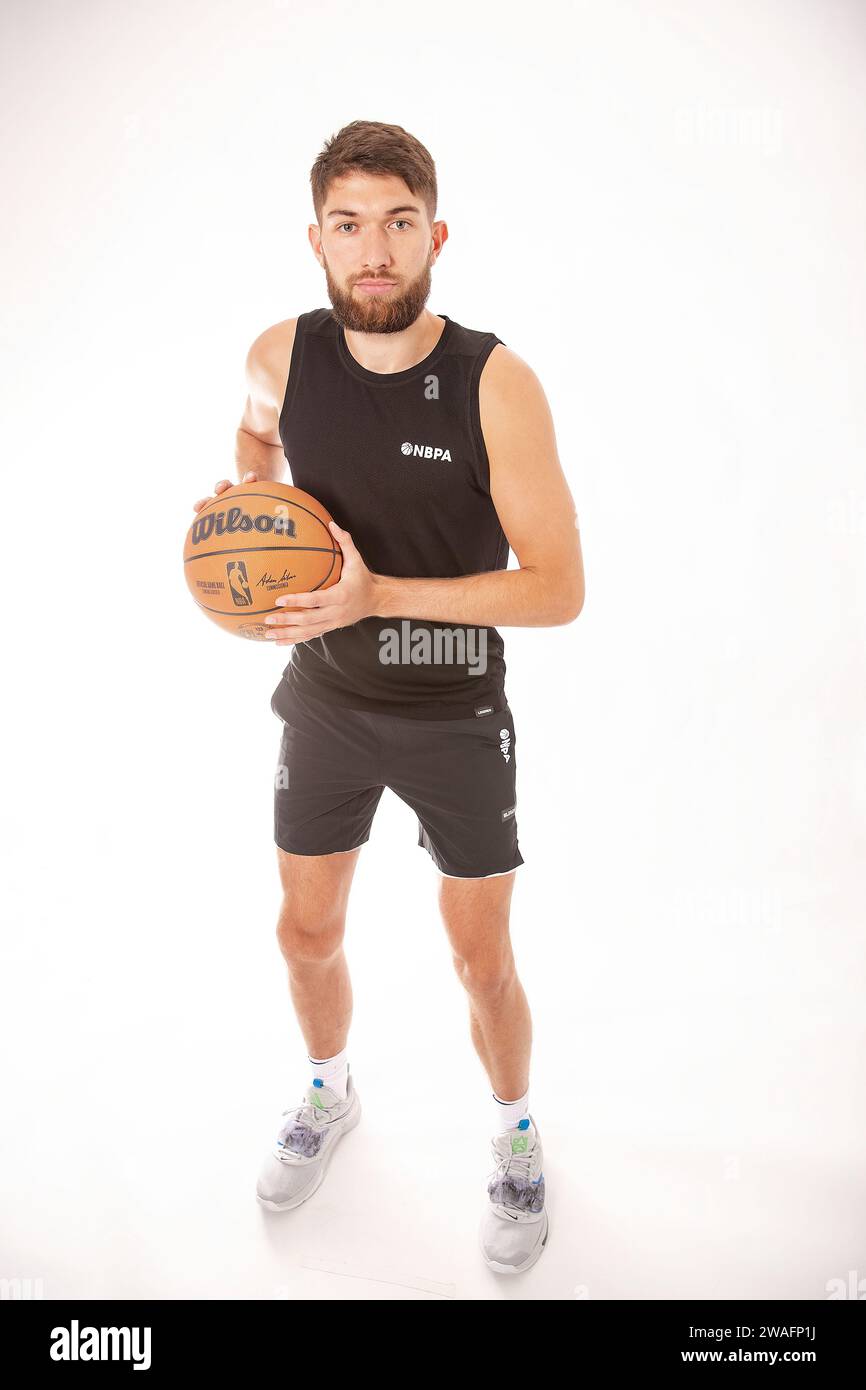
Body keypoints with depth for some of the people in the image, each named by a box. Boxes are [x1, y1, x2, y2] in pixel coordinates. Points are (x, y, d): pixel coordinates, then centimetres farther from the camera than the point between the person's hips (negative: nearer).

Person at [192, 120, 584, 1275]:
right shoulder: (280, 357, -7)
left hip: (457, 717, -3)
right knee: (307, 933, 17)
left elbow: (559, 588, -21)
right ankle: (330, 1095, 49)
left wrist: (380, 593, -29)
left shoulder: (497, 385, -20)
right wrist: (239, 494, -5)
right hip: (325, 701, 4)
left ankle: (516, 1138, 39)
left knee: (483, 964, 9)